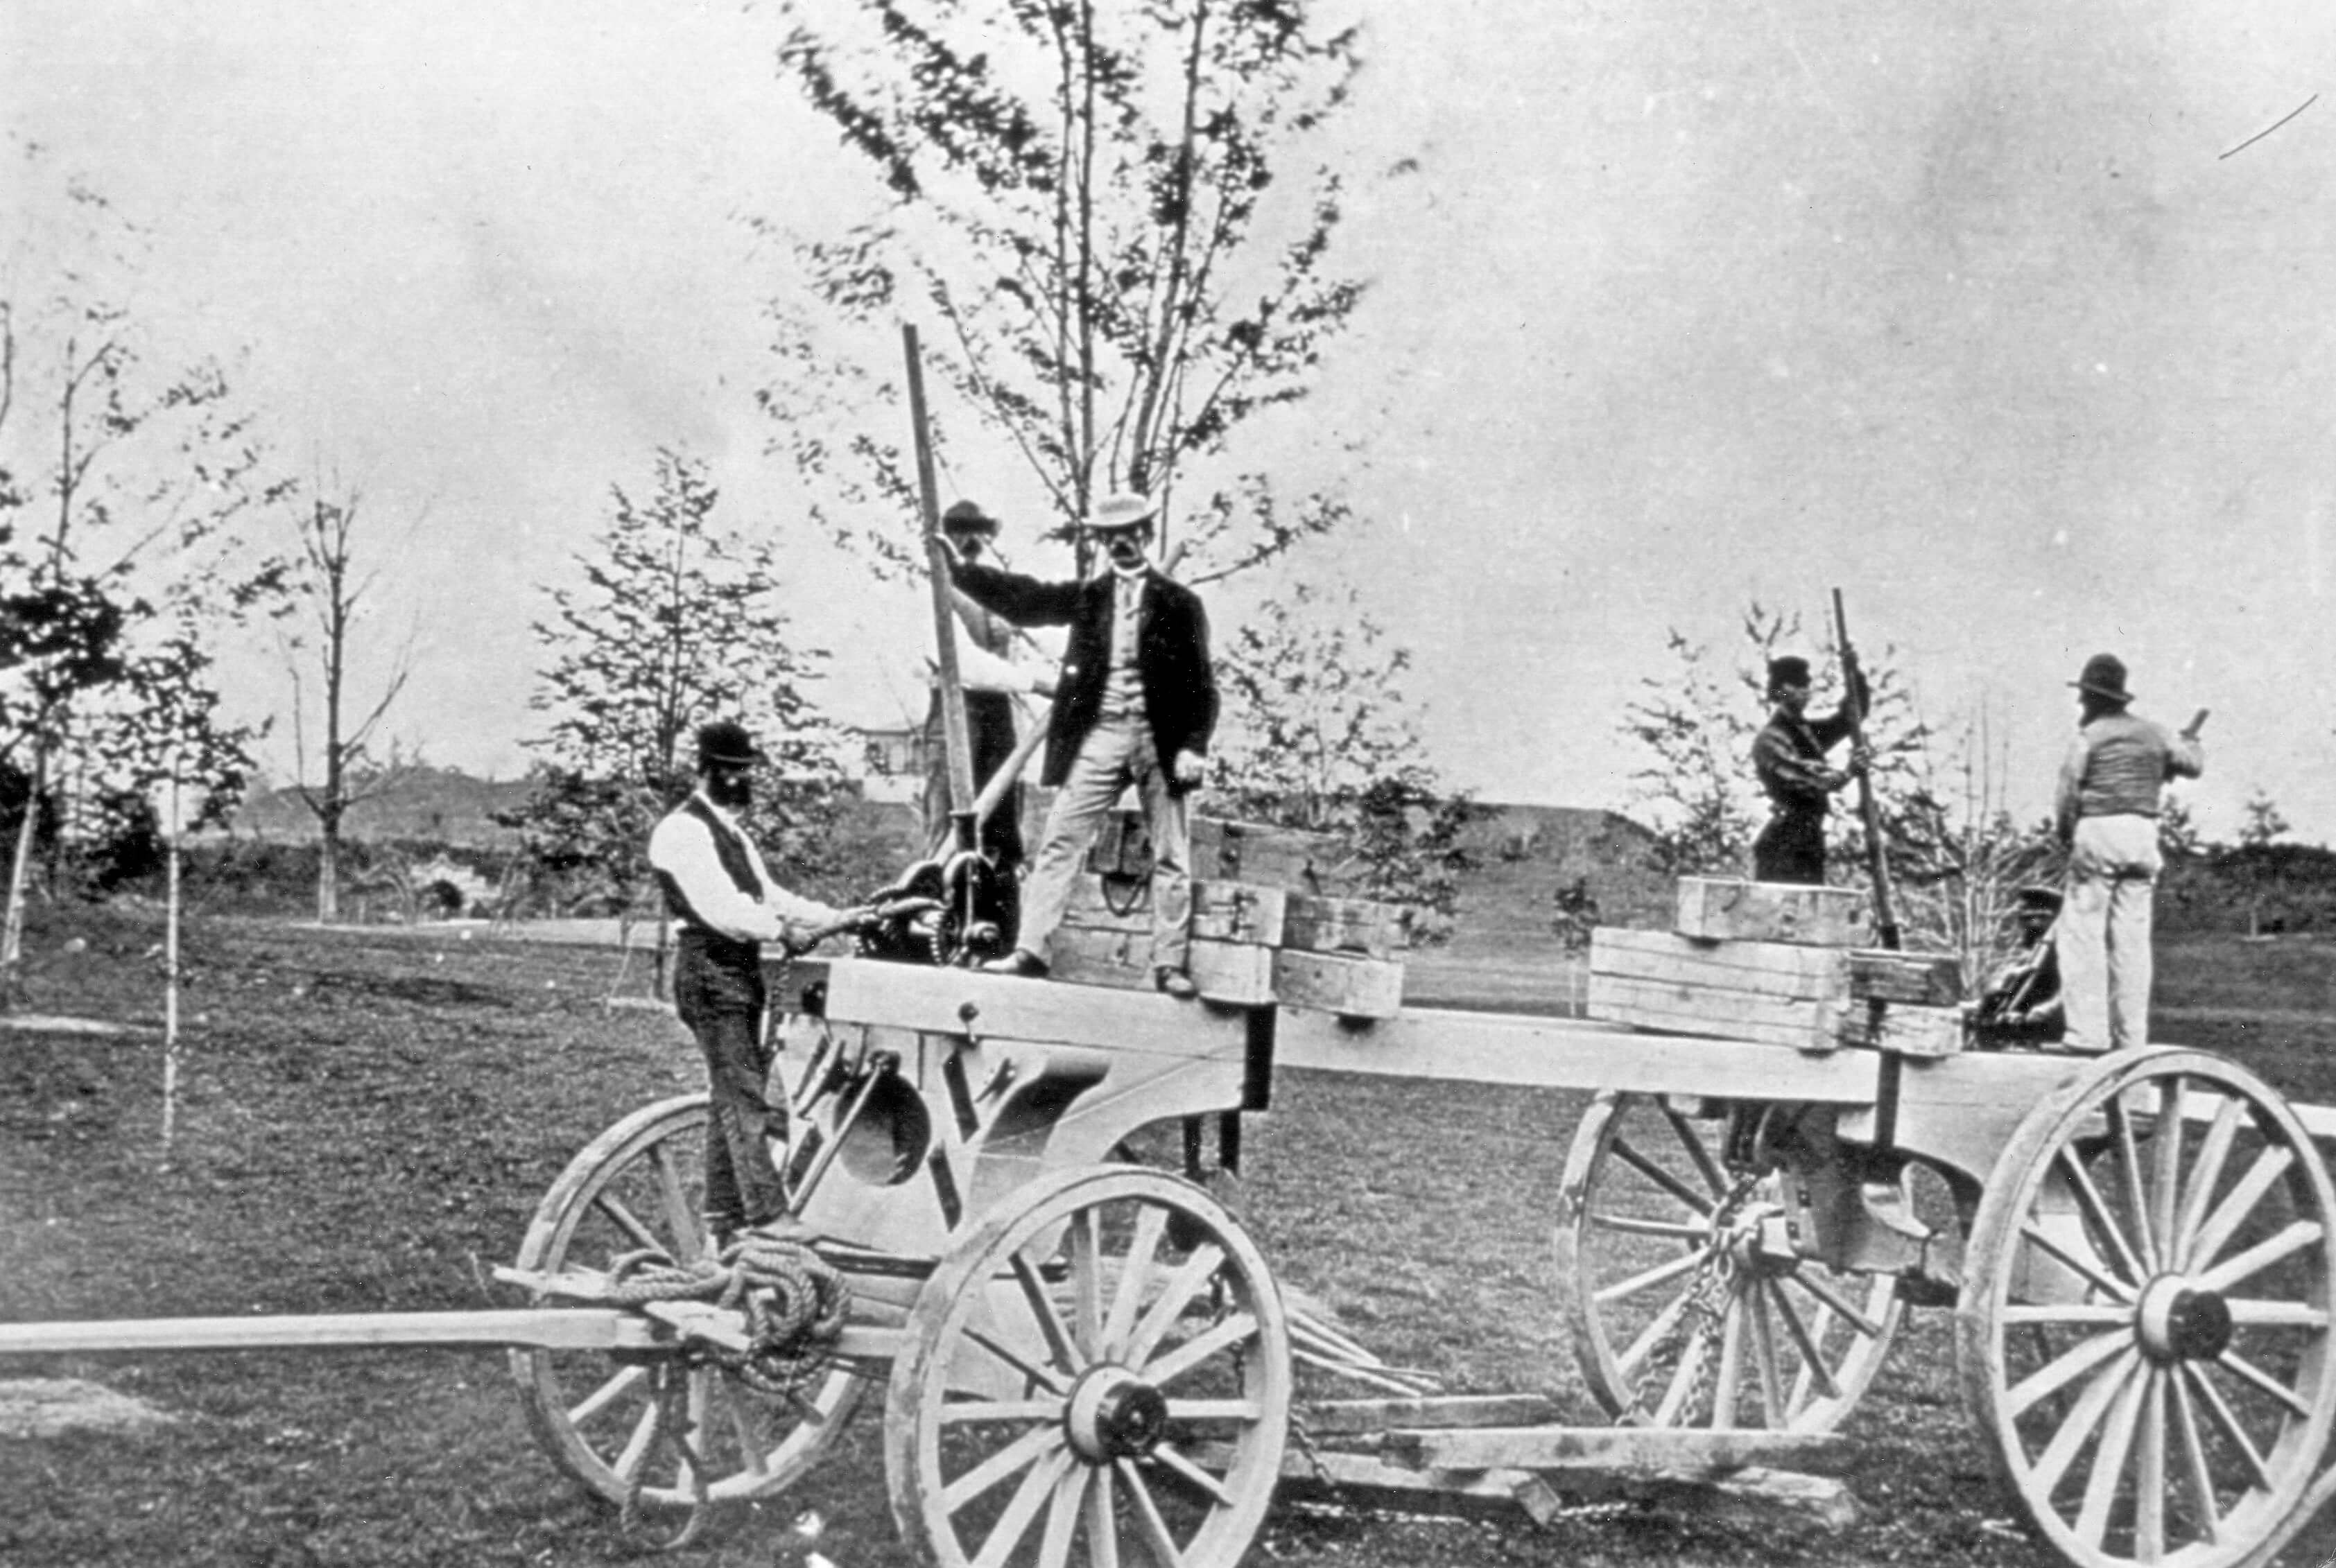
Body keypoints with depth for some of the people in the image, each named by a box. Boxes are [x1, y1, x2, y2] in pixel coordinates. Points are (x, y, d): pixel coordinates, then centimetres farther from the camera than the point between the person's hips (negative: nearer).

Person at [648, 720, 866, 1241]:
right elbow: (720, 909, -21)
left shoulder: (731, 831, 20)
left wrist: (836, 918, 2)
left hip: (742, 972, 9)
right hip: (709, 972, -9)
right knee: (744, 1098, -14)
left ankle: (723, 1227, 18)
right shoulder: (684, 831, -10)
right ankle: (770, 1219, -18)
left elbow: (767, 894, 14)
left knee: (732, 1100, 11)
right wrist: (783, 930, -27)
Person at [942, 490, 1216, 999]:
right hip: (1098, 736, 2)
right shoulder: (1088, 596, 12)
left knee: (1171, 858, 1)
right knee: (1058, 843, -4)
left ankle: (1171, 965, 6)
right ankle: (1030, 951, -3)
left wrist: (1194, 746, -9)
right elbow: (1026, 600, 1)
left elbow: (1201, 683, 1)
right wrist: (960, 569, -7)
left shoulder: (1179, 604, 4)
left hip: (1160, 740, -2)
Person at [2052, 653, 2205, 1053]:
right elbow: (2194, 765, 19)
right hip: (2143, 836, 6)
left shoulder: (2089, 737, -5)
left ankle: (2088, 1032, -9)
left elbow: (2067, 795, -9)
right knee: (2133, 938, 7)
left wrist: (2064, 835, 7)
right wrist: (2189, 743, 41)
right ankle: (2131, 1037, 7)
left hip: (2098, 833, -5)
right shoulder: (2152, 732, 10)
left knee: (2082, 934, -3)